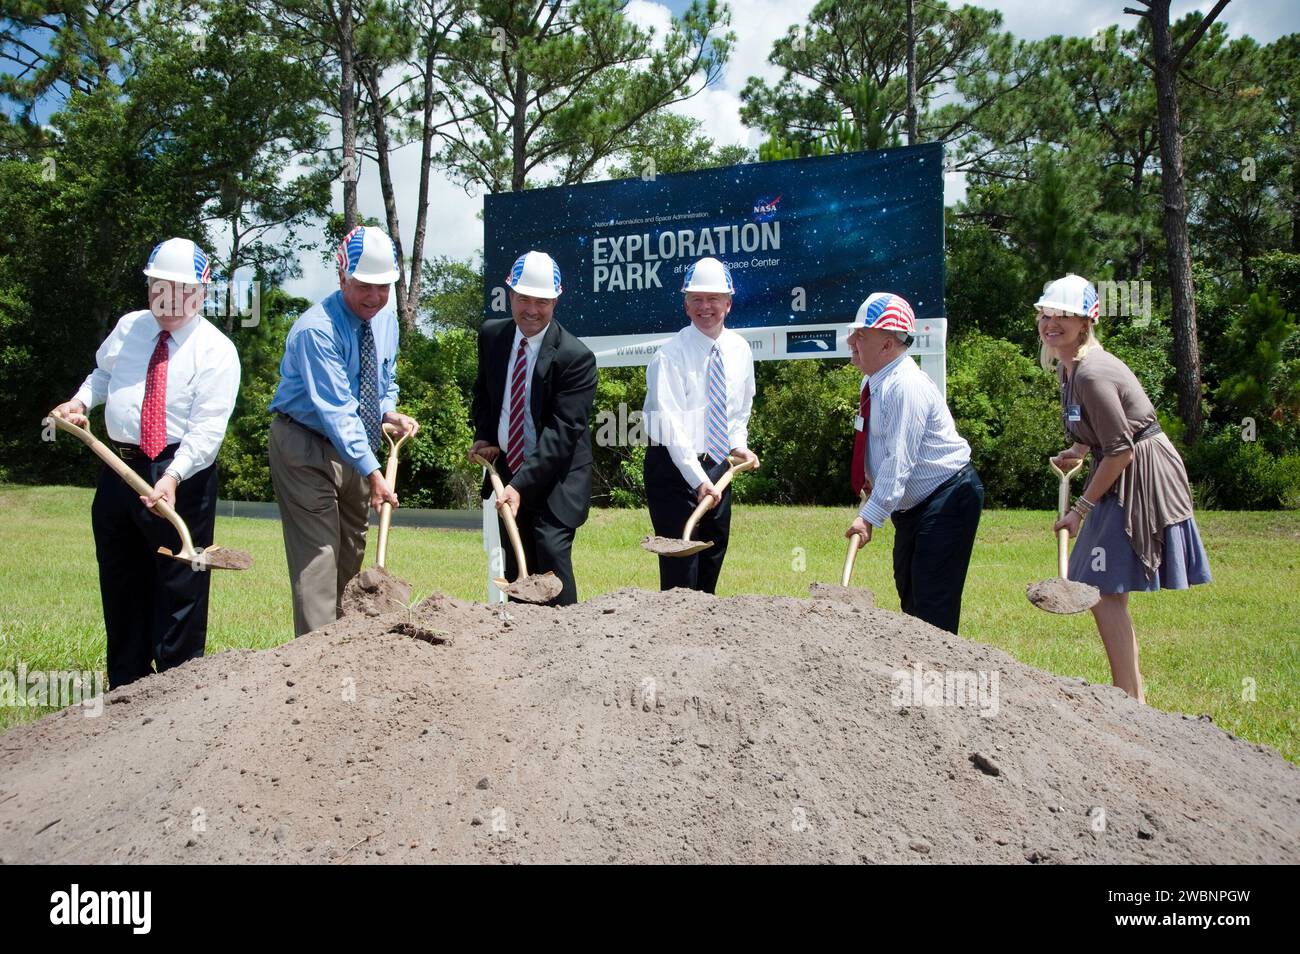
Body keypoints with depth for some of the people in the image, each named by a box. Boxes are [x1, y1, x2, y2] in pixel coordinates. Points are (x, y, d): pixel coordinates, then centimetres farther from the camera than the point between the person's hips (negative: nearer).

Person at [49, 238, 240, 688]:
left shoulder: (216, 350, -10)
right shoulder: (127, 328, 8)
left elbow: (207, 428, -19)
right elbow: (104, 372, 27)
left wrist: (172, 477, -31)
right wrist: (81, 400, 7)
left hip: (183, 473, -6)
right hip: (119, 467, 6)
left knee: (179, 584, -3)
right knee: (119, 581, 15)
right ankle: (126, 685, 30)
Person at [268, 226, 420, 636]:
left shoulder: (386, 321, 3)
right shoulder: (317, 329, -23)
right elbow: (336, 409, -30)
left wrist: (390, 414, -6)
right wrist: (372, 471, -35)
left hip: (354, 446, 8)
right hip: (306, 448, -8)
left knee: (352, 551, 15)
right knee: (318, 553, -12)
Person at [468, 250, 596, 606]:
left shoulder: (576, 356, -19)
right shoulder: (491, 336, 1)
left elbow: (563, 430, -24)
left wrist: (521, 484, -30)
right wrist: (484, 437, 1)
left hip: (556, 479, -6)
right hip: (507, 468, 6)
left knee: (551, 556, -18)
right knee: (515, 565, 11)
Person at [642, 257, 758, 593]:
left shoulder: (740, 350, 5)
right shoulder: (671, 356, -14)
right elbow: (671, 426, -21)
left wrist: (738, 444, 3)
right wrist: (698, 479, -28)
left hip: (718, 465, 6)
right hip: (675, 467, -6)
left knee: (713, 560, 14)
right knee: (681, 568, -7)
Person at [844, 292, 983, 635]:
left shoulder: (906, 386, -25)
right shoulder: (874, 381, 5)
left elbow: (900, 460, -30)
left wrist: (870, 516, -33)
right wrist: (874, 479, 8)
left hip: (947, 500, -11)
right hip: (912, 504, 11)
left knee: (934, 604, -11)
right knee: (908, 592, 18)